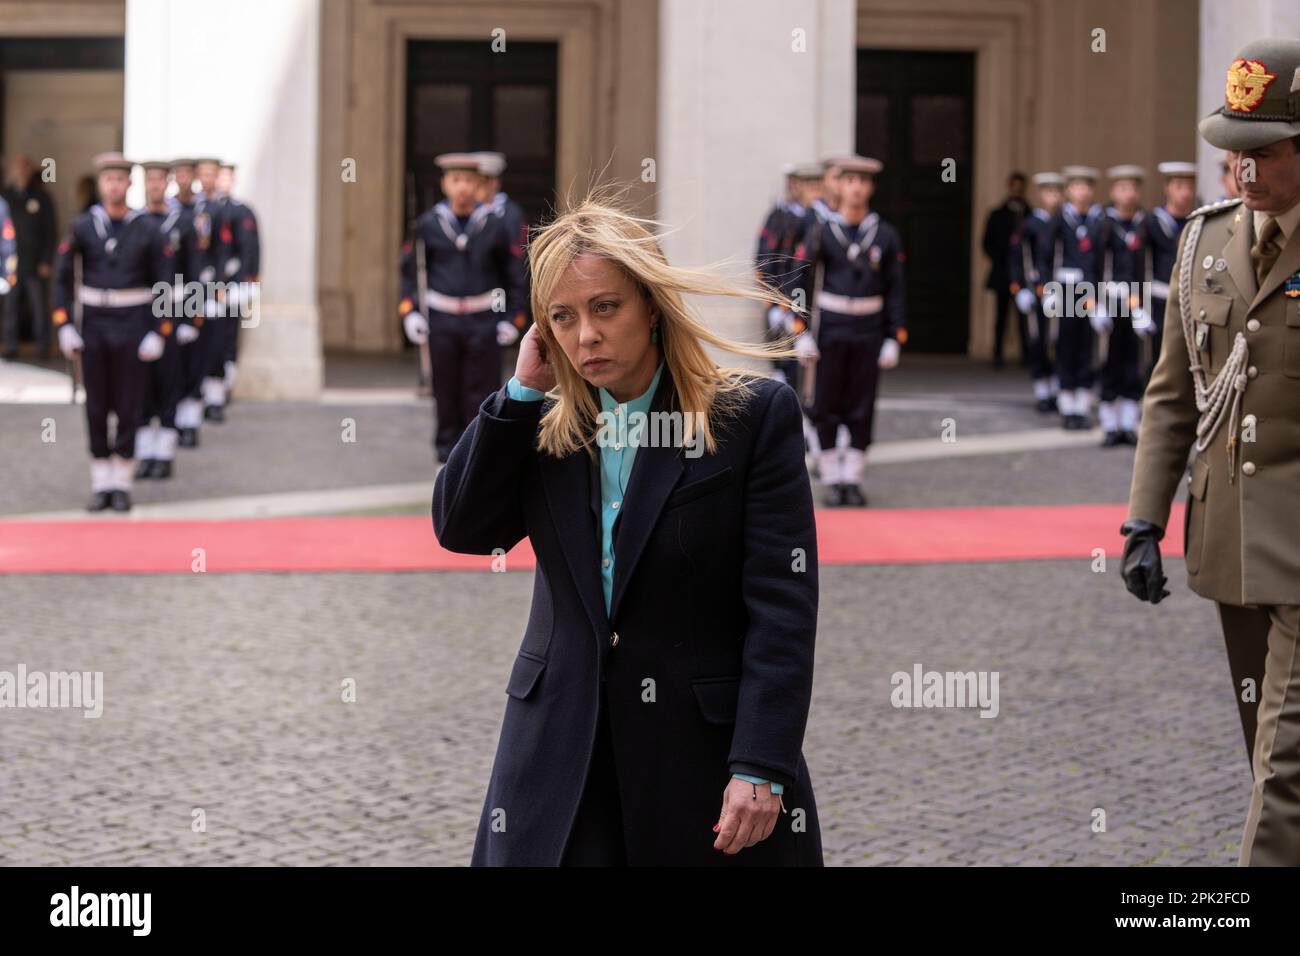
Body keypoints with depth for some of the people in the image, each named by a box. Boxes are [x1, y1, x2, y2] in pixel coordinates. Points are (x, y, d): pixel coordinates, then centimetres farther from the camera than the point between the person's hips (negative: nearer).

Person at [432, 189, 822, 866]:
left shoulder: (755, 415, -5)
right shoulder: (542, 423, 9)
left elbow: (782, 606, -9)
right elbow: (460, 528, -2)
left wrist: (761, 768, -16)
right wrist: (521, 390, -5)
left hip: (703, 752, -3)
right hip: (561, 753, 3)